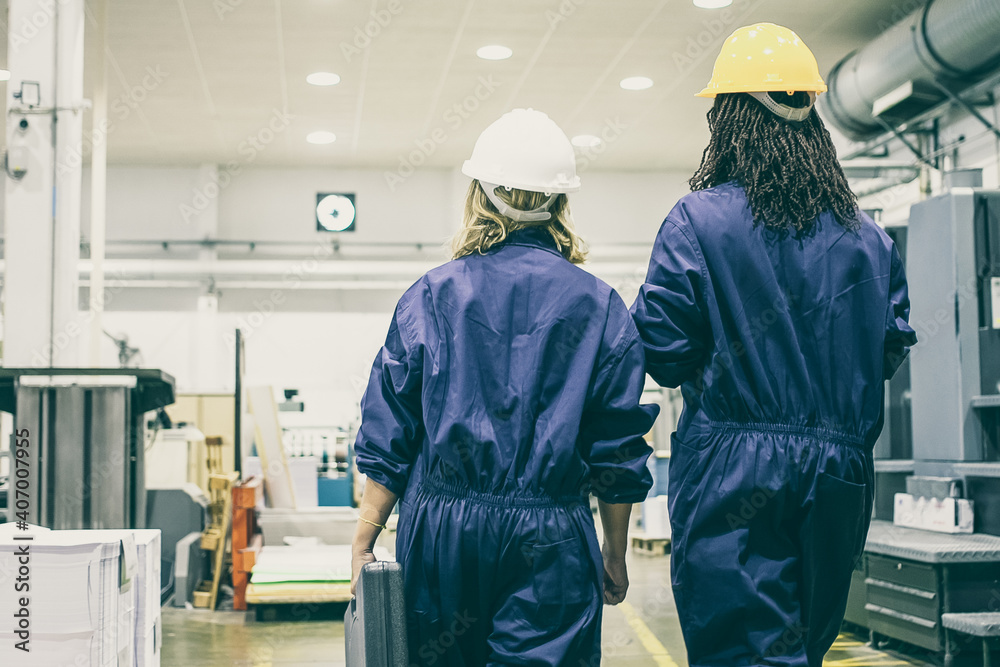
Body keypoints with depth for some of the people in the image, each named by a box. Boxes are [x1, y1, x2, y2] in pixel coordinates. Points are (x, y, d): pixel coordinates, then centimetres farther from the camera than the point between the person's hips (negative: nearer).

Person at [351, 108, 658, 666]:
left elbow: (389, 438, 0)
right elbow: (617, 451, 3)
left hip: (441, 531, 1)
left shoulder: (433, 295, 0)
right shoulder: (600, 306, 1)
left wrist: (364, 543, 7)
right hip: (552, 541, -1)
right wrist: (615, 555, 13)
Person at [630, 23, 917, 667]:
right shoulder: (866, 233, 7)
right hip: (840, 474, 5)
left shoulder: (699, 219, -7)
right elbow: (893, 345, 11)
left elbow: (663, 352, -10)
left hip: (734, 469, -5)